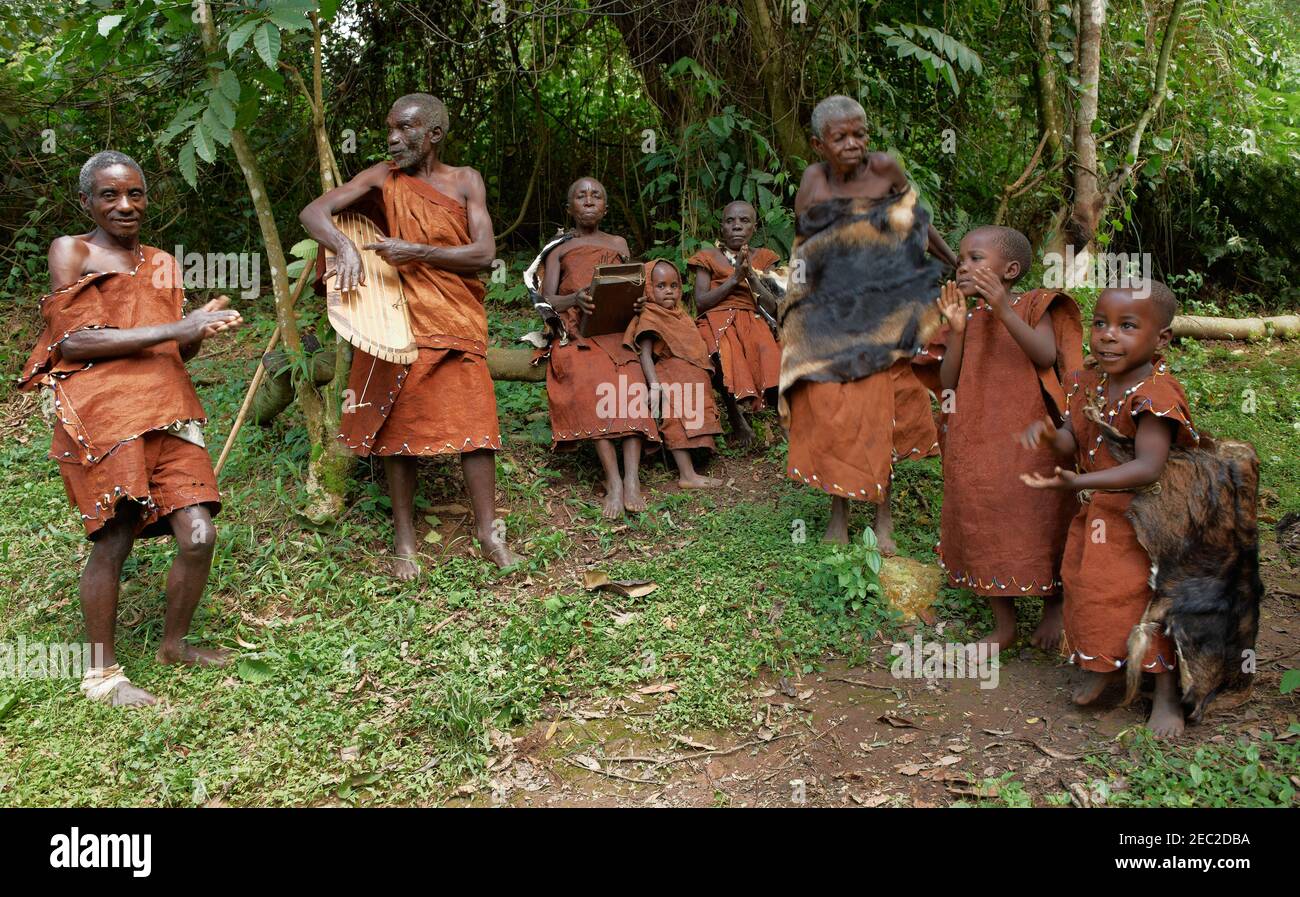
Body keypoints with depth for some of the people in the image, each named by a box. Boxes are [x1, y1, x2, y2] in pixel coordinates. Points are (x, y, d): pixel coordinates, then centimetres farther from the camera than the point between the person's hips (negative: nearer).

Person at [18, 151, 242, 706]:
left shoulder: (162, 264, 20)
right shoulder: (71, 252, 3)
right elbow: (73, 341, -9)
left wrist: (201, 327, -3)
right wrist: (172, 329, -14)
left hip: (168, 413, 5)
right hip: (102, 412, -5)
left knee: (198, 536, -5)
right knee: (113, 542, -5)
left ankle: (175, 644, 19)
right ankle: (101, 673, 14)